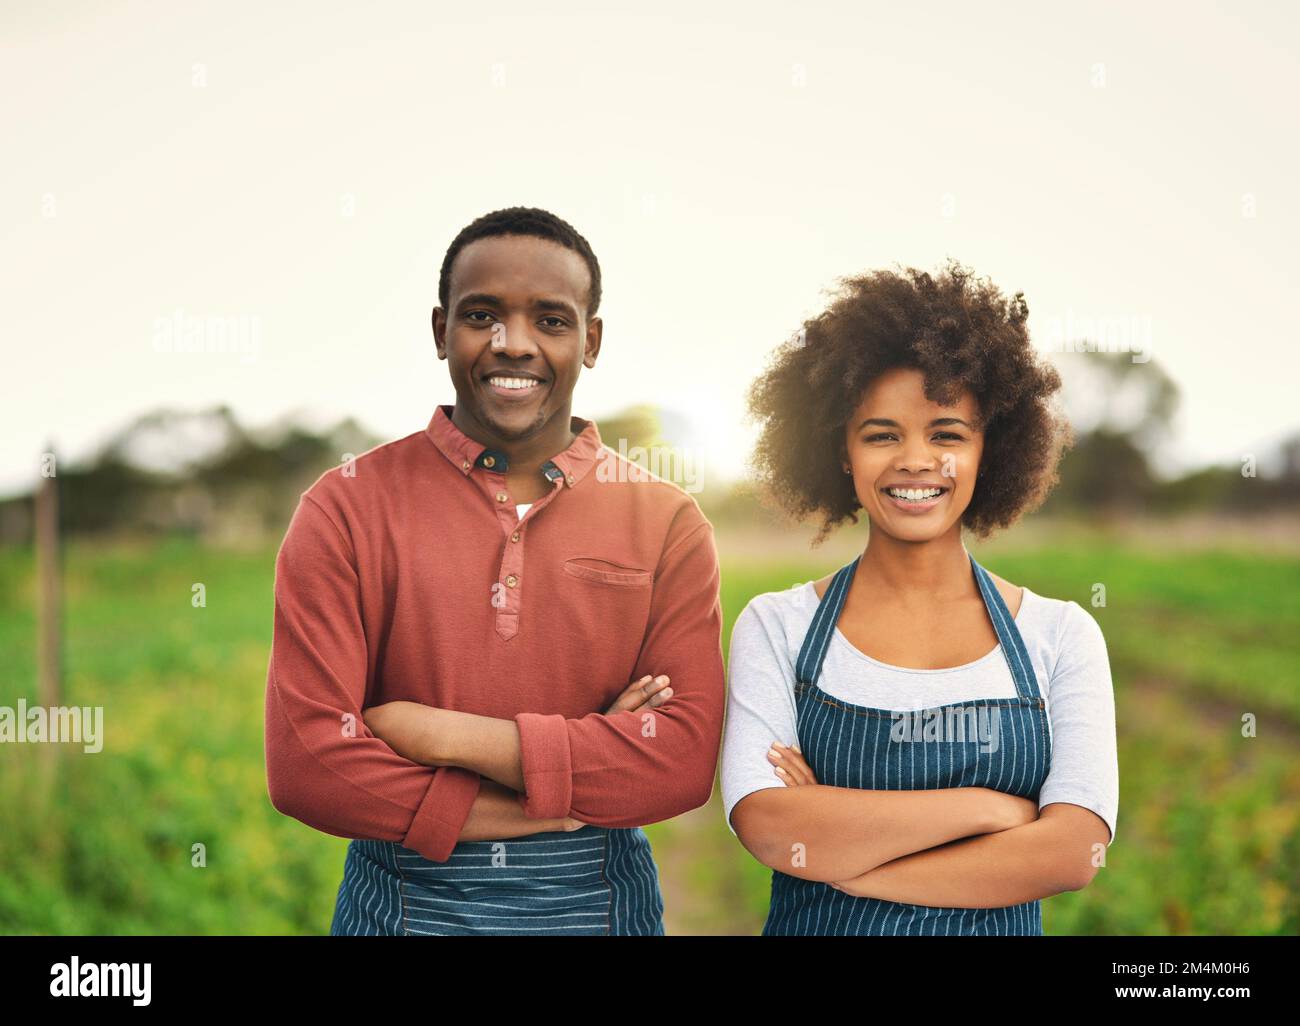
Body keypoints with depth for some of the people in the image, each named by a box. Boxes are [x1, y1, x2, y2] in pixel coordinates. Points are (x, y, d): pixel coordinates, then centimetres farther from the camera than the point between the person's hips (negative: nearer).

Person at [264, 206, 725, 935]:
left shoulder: (667, 522, -3)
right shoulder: (346, 509, -6)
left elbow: (687, 758, -12)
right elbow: (306, 763, -13)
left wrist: (444, 735, -18)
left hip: (599, 901, 1)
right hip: (404, 903, -1)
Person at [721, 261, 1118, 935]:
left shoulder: (1060, 636, -2)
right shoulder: (776, 627, -4)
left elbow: (1074, 852, -14)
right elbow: (763, 825, -17)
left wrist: (847, 865, -17)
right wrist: (986, 805, -18)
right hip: (816, 927, 0)